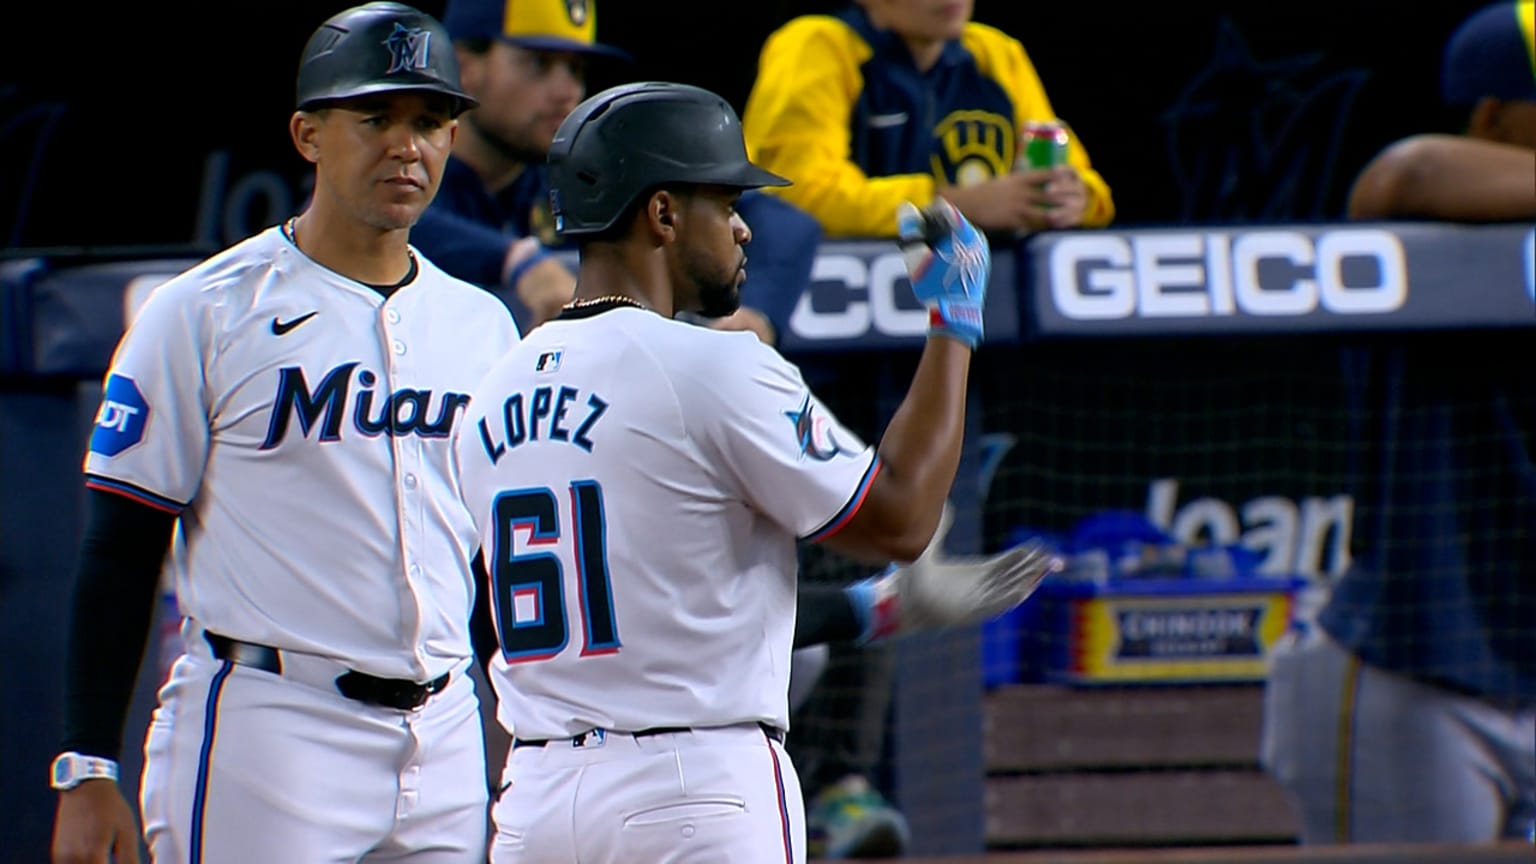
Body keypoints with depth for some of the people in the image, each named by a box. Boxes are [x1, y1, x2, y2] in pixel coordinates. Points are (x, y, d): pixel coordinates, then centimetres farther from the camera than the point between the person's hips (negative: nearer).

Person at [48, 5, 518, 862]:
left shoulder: (482, 325, 13)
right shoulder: (202, 314, -4)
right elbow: (119, 555, -4)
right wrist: (88, 769, -9)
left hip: (445, 746, 6)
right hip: (263, 725, -6)